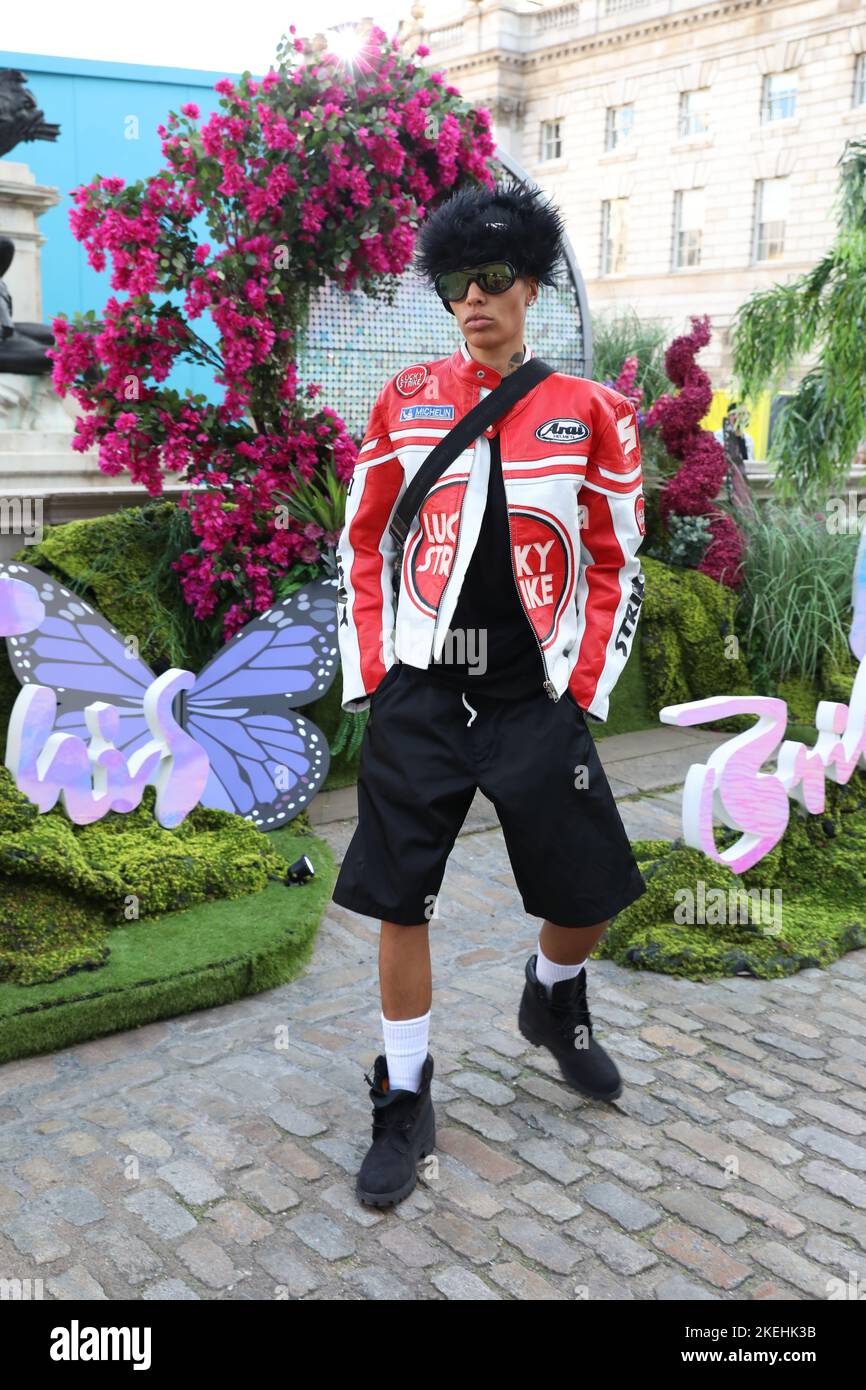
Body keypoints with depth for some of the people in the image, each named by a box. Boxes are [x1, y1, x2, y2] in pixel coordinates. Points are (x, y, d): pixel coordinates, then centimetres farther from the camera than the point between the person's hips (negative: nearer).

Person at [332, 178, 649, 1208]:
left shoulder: (592, 412, 2)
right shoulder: (406, 400, 4)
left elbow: (618, 565, 5)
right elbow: (361, 544, 8)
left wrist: (584, 693, 0)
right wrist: (370, 678, 2)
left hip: (536, 699, 0)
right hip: (419, 697, 0)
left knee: (589, 894, 6)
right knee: (399, 898, 3)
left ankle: (553, 1001, 41)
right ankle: (404, 1103, 21)